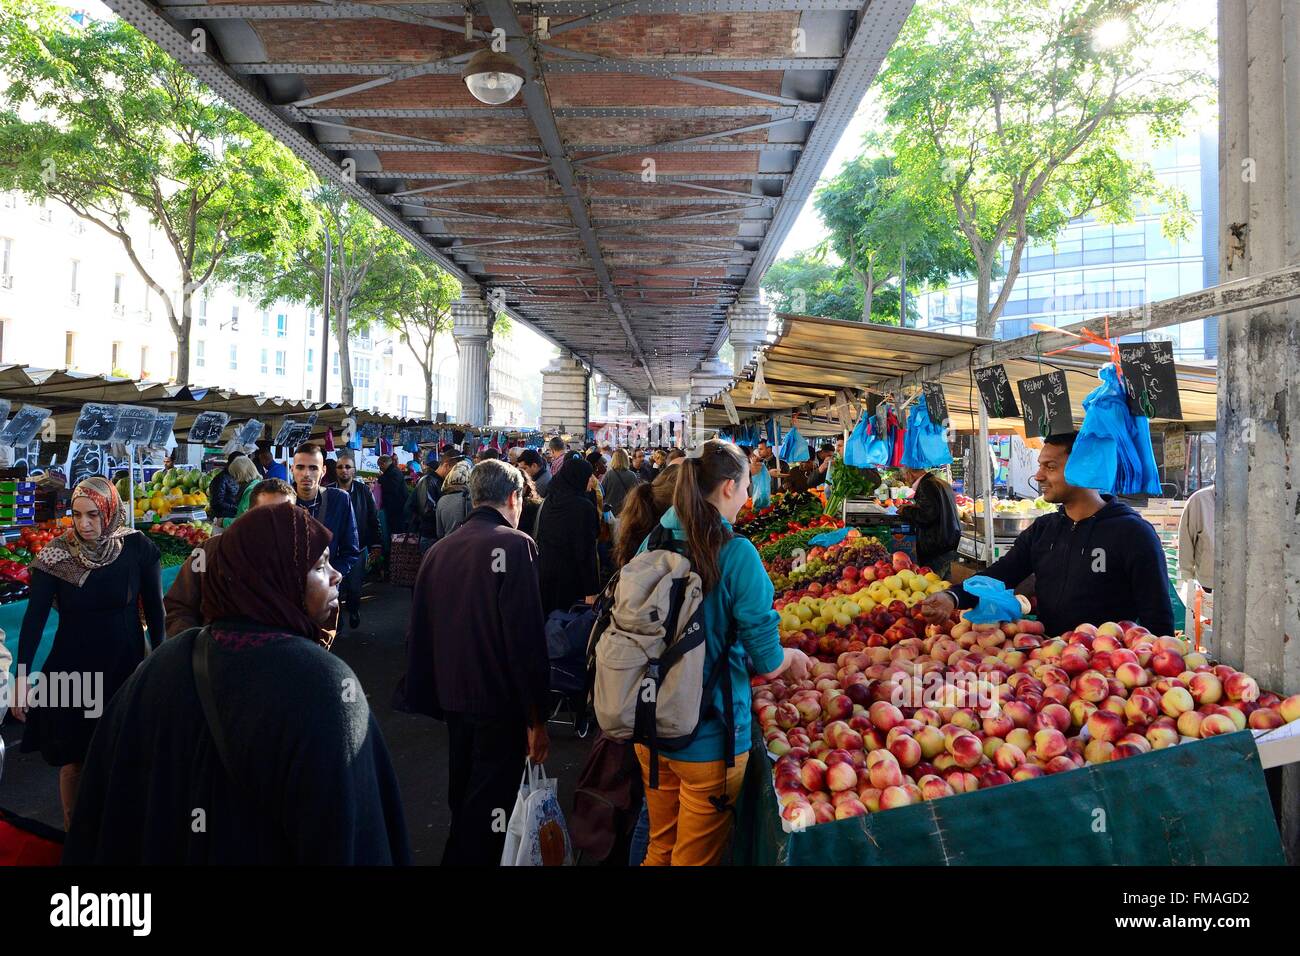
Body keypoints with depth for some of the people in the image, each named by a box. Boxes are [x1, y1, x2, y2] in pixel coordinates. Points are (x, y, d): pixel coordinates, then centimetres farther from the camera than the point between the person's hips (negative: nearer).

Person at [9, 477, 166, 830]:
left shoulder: (139, 548, -12)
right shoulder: (57, 552, -11)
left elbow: (155, 610, -3)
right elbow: (34, 617, -10)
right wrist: (22, 676, -13)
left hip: (125, 667, 0)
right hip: (72, 669, 0)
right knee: (73, 757, 9)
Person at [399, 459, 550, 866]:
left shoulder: (439, 549, 4)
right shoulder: (515, 545, -15)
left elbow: (419, 631, 9)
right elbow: (526, 637, -20)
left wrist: (426, 698, 19)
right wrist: (536, 717, -14)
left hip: (454, 698, 7)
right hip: (500, 701, -7)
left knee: (464, 802, 23)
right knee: (487, 808, 4)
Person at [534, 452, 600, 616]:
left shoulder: (549, 501, 4)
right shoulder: (584, 507, -17)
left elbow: (540, 538, 12)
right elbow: (587, 551, -17)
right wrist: (591, 590, -13)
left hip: (544, 574, 7)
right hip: (570, 578, -6)